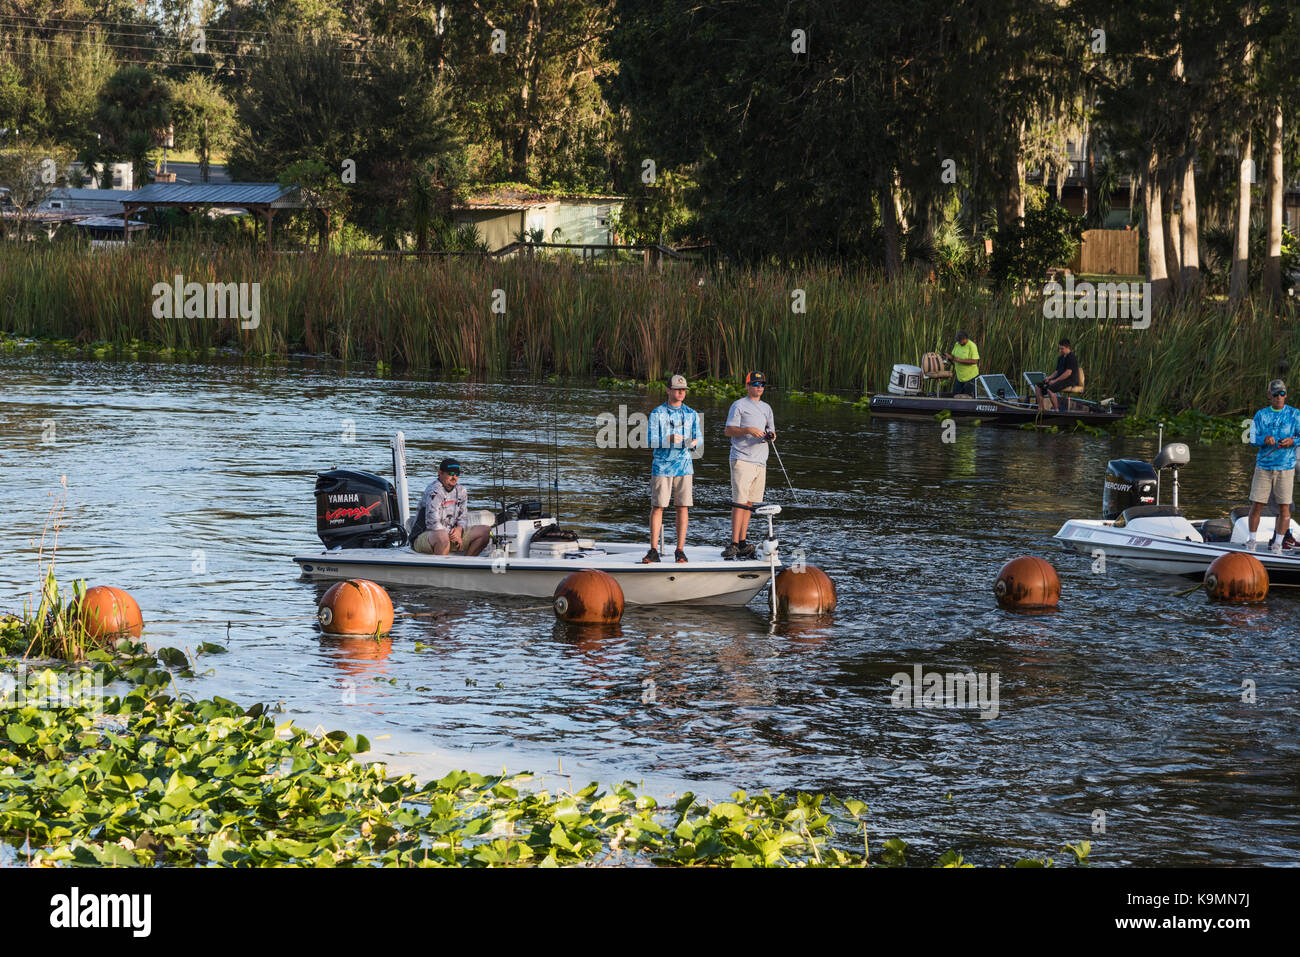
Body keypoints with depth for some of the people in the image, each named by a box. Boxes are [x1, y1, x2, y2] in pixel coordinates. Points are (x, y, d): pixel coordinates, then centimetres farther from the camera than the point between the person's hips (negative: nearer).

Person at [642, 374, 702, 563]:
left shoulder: (692, 414, 11)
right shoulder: (657, 414, 2)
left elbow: (699, 437, 10)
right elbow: (650, 439, -5)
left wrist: (694, 442, -15)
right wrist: (668, 440, -23)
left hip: (684, 466, 2)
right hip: (661, 466, -2)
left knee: (682, 508, 0)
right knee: (657, 507, -4)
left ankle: (680, 551, 6)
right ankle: (654, 551, -1)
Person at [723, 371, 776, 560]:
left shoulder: (766, 408, 20)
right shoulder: (739, 406, -1)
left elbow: (770, 429, 23)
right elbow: (728, 430, -7)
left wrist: (771, 434, -1)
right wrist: (748, 430, -22)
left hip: (760, 461, 7)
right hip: (742, 460, -7)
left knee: (749, 502, 6)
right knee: (740, 501, -13)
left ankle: (742, 542, 8)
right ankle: (734, 543, -16)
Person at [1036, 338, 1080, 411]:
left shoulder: (1072, 358, -12)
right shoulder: (1061, 358, 18)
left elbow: (1068, 373, -20)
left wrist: (1055, 380, -18)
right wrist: (1049, 378, 4)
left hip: (1070, 381, -10)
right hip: (1060, 379, 10)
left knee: (1050, 389, -34)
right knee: (1038, 387, -1)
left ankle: (1056, 410, -22)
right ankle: (1041, 409, -4)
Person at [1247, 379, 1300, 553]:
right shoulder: (1261, 415, 9)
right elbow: (1253, 439, 6)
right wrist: (1264, 439, -16)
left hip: (1286, 466, -1)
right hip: (1263, 465, 1)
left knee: (1284, 506, -3)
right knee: (1256, 505, -1)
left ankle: (1278, 543, 6)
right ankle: (1252, 540, 14)